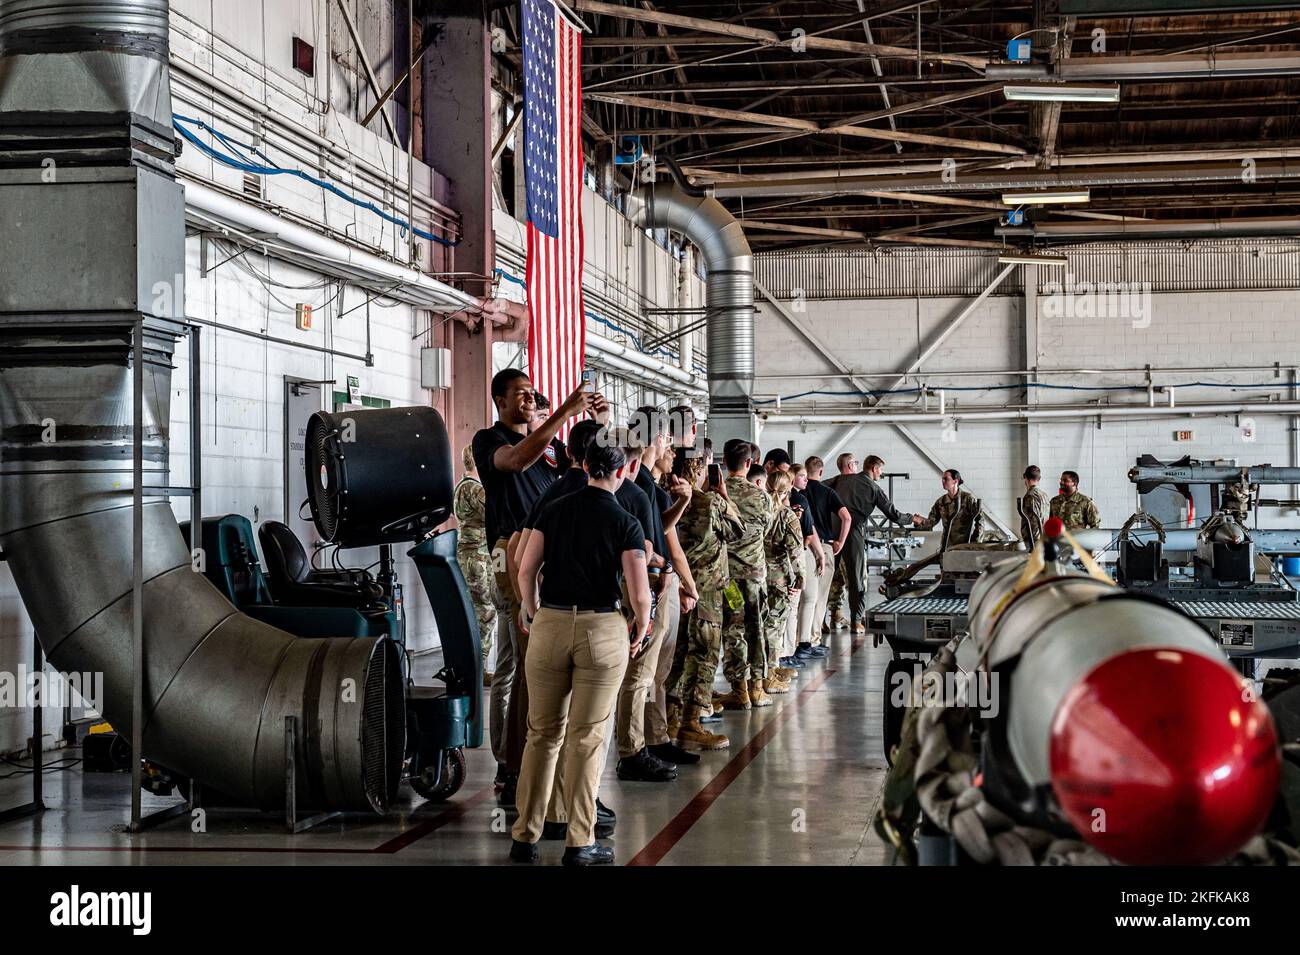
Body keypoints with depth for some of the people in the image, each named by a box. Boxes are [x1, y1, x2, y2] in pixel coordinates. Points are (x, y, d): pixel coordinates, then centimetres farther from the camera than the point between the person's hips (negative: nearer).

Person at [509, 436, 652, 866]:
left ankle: (525, 836, 14)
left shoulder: (554, 510, 4)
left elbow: (526, 568, 2)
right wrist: (640, 629, 8)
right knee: (586, 737, 4)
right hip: (602, 629, -3)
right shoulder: (626, 524, -5)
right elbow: (639, 593, -11)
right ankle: (579, 843, 8)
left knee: (542, 733, 12)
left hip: (549, 623, 3)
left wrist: (531, 613, 17)